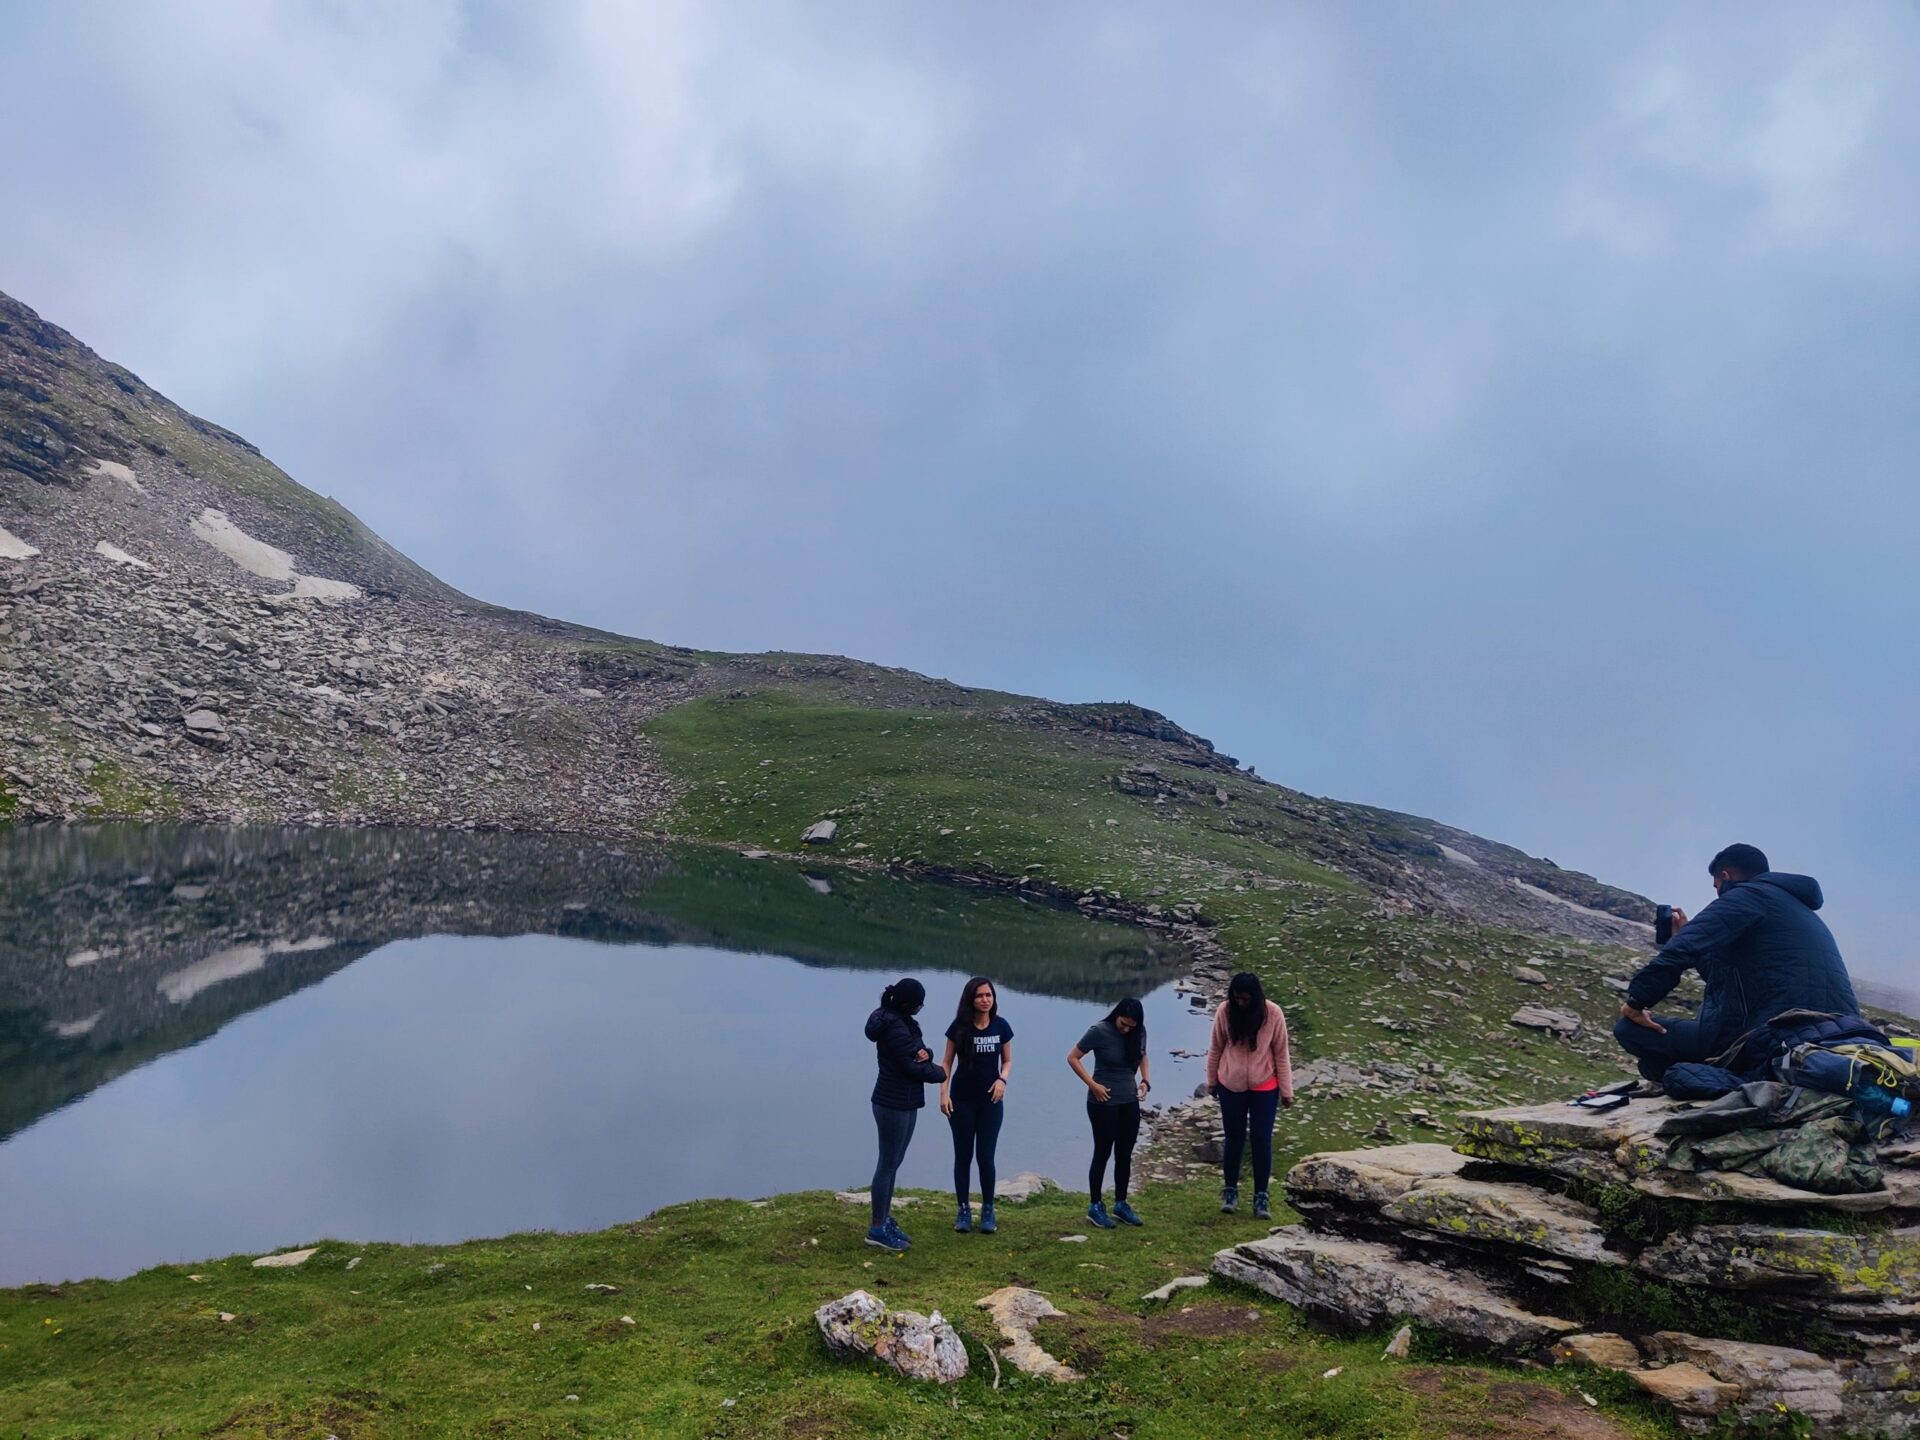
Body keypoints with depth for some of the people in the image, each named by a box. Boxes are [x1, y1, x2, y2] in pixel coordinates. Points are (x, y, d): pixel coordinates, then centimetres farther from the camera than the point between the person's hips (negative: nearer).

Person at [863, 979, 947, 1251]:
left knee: (893, 1162, 16)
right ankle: (877, 1229, 6)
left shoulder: (904, 1022, 9)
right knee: (888, 1163, -2)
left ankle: (885, 1219, 26)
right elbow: (912, 1067, -21)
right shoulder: (893, 1027, -21)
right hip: (893, 1104, -10)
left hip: (906, 1103, 10)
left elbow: (915, 1052, 13)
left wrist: (924, 1054, -12)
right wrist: (940, 1073, -5)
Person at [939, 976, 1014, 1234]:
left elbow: (1007, 1060, 7)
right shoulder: (959, 1027, -7)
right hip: (962, 1100, 0)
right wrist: (943, 1093, -9)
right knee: (963, 1156, 6)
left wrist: (1002, 1079, -13)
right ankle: (963, 1210, 18)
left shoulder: (1001, 1026, -4)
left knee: (985, 1156, 1)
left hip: (990, 1100, 0)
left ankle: (988, 1211, 16)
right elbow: (947, 1062, -1)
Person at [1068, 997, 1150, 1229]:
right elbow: (1073, 1058, -12)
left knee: (1125, 1155, 11)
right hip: (1104, 1103, -5)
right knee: (1102, 1153, 3)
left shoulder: (1139, 1032, -2)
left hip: (1130, 1102, 5)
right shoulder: (1099, 1031, -17)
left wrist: (1145, 1080, 1)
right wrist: (1093, 1085, -16)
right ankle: (1095, 1207, 14)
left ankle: (1121, 1204, 24)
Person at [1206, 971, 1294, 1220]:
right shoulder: (1224, 1011, -13)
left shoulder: (1273, 1014, -16)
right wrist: (1212, 1081, 7)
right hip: (1231, 1086, 1)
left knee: (1262, 1140, 2)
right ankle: (1230, 1190, 25)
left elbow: (1281, 1053, -7)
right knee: (1235, 1138, 10)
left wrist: (1286, 1090, -3)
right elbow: (1216, 1048, -1)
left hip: (1264, 1087, -1)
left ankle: (1261, 1197, 14)